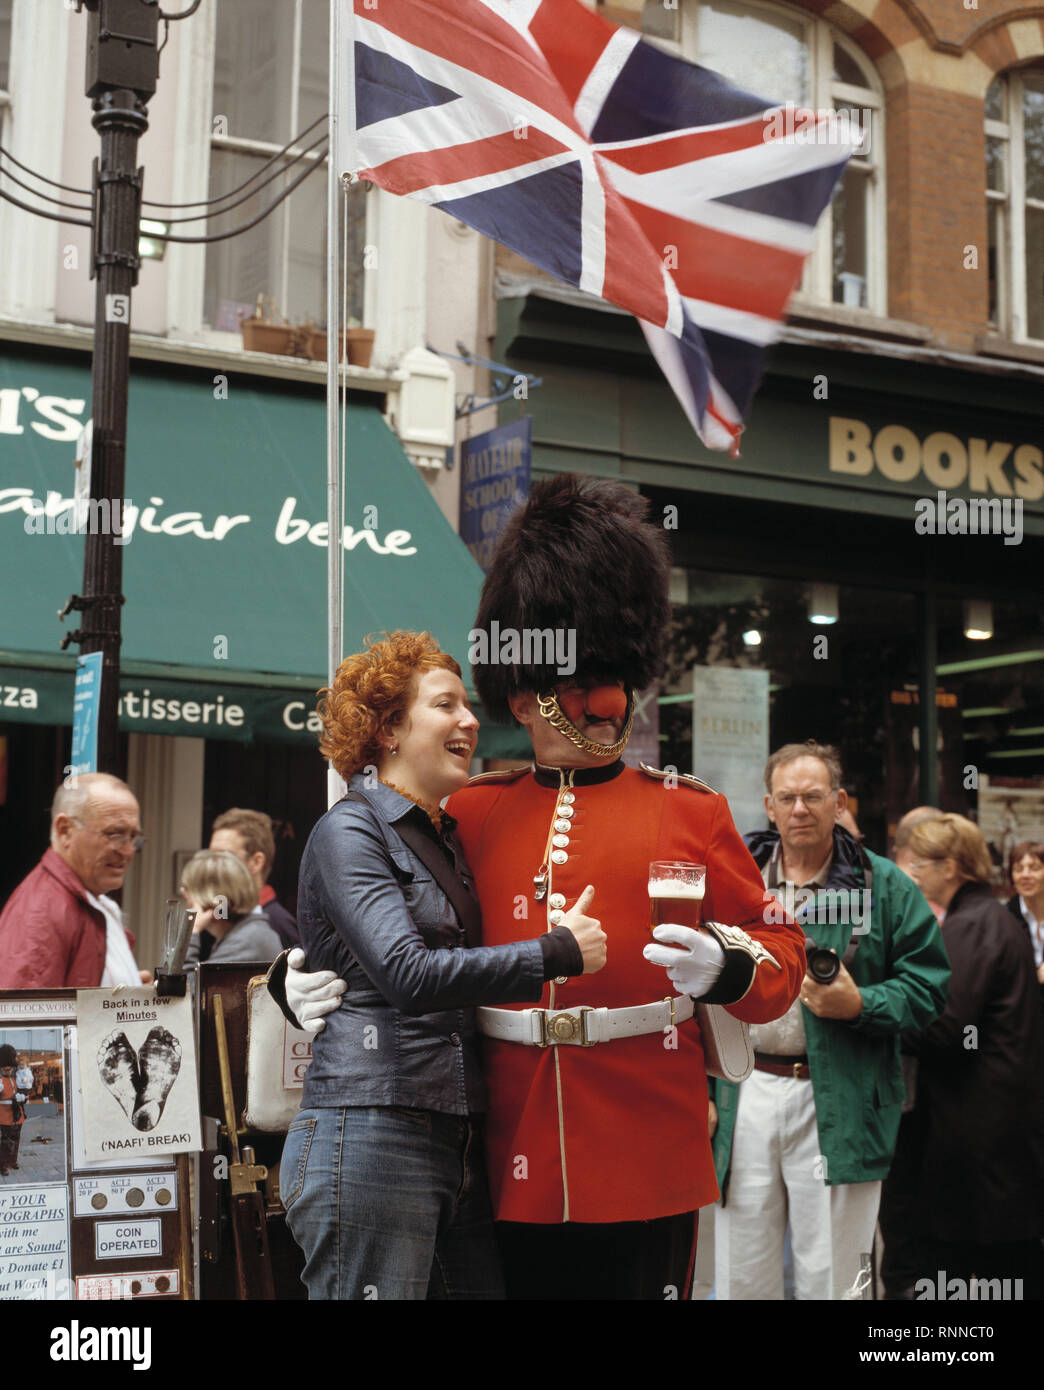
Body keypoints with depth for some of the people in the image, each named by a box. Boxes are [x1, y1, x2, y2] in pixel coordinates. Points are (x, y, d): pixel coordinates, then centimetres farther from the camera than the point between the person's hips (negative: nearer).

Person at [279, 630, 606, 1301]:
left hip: (458, 1144, 8)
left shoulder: (445, 837, 20)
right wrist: (559, 952, -16)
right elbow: (407, 973, -20)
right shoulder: (349, 832, -7)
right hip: (371, 1140, -8)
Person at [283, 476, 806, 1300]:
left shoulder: (690, 812, 6)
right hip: (513, 1168, 2)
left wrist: (724, 968, -17)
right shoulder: (472, 814, 9)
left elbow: (781, 955, 5)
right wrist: (317, 984, -3)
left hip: (647, 1174, -1)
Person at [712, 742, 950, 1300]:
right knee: (740, 1274, 9)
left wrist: (860, 1005, -17)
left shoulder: (884, 886, 2)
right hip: (745, 1094, 3)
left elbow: (926, 985, 0)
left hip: (838, 1103, -2)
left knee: (830, 1275, 4)